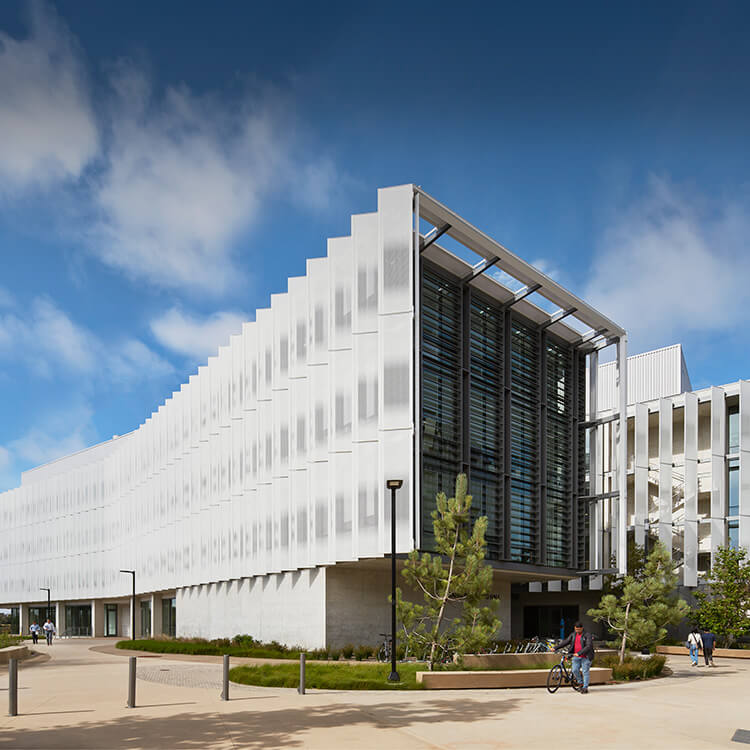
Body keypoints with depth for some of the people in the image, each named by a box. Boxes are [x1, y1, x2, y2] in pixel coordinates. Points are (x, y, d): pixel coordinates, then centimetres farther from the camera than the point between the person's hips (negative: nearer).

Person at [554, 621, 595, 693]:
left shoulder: (587, 635, -10)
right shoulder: (573, 635, 9)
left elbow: (588, 646, -21)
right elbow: (565, 642, 12)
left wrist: (579, 653, -31)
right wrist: (556, 648, 3)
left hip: (585, 657, -5)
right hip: (576, 656, 5)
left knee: (585, 672, -6)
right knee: (575, 671, -6)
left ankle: (585, 687, -2)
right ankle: (581, 683, 16)